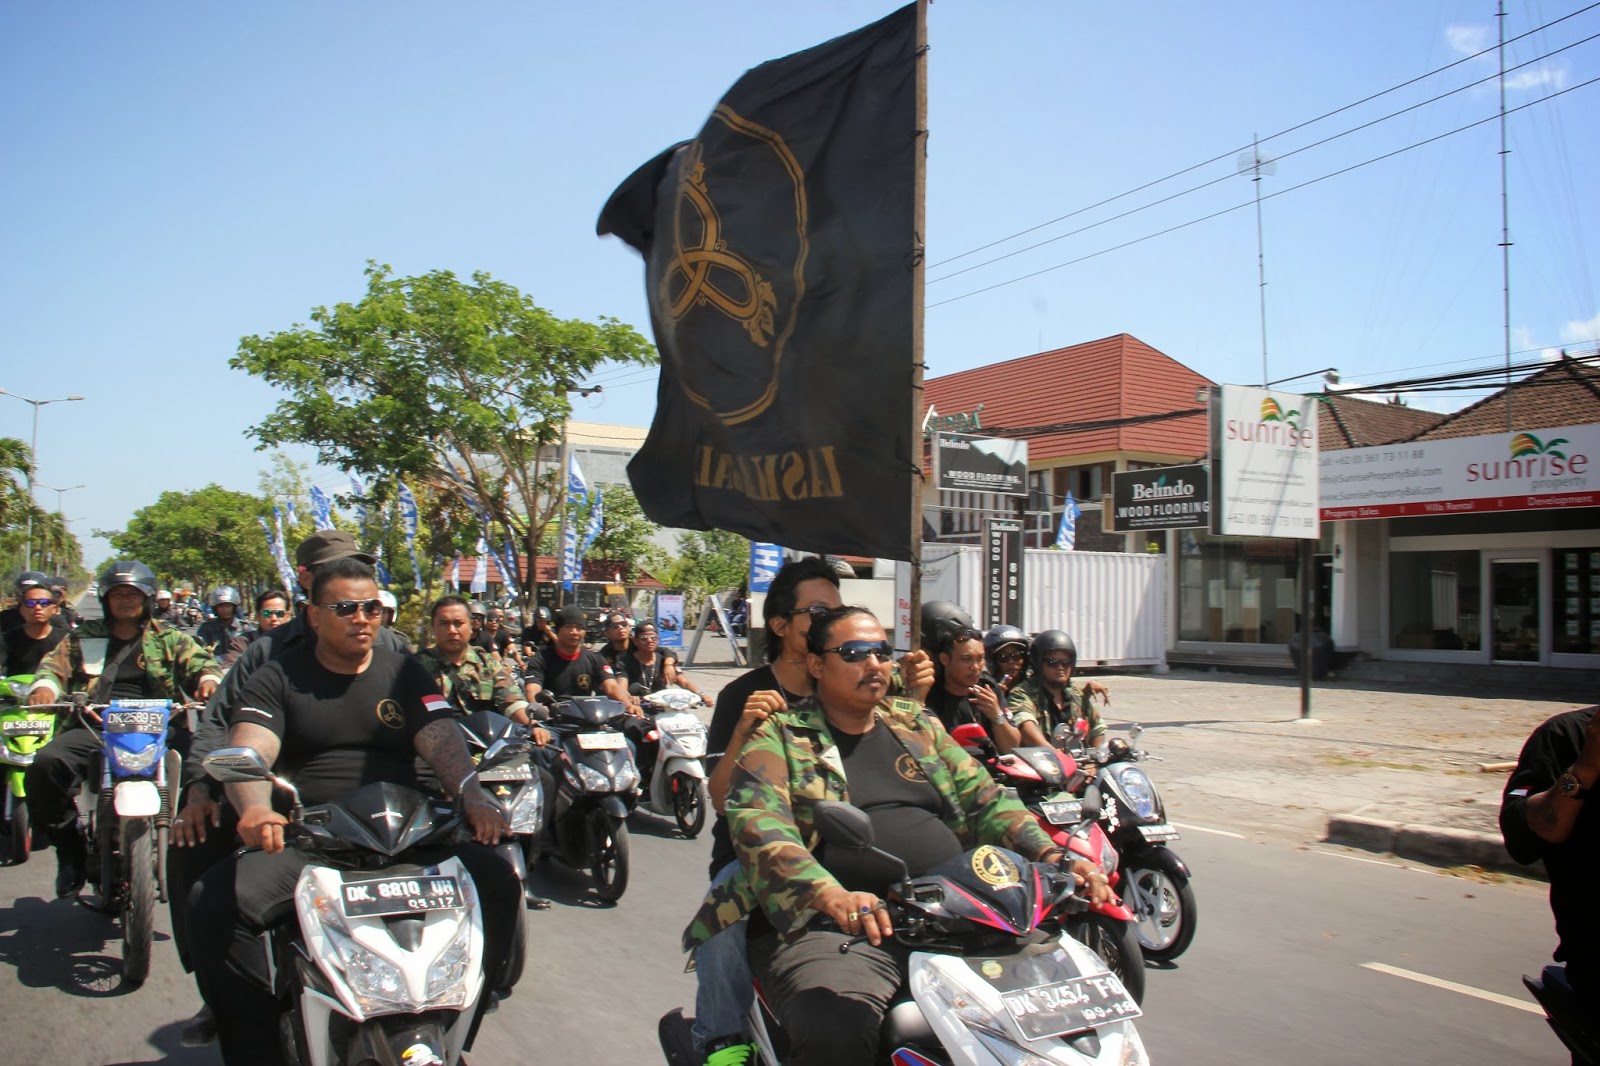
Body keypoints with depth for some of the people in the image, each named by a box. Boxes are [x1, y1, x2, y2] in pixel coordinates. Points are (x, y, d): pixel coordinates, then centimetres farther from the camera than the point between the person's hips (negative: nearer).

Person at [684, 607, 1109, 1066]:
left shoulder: (917, 724, 20)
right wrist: (830, 894, -31)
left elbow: (985, 800, 15)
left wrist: (1052, 856, -5)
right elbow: (758, 822, -13)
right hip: (830, 925, -5)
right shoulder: (778, 734, 4)